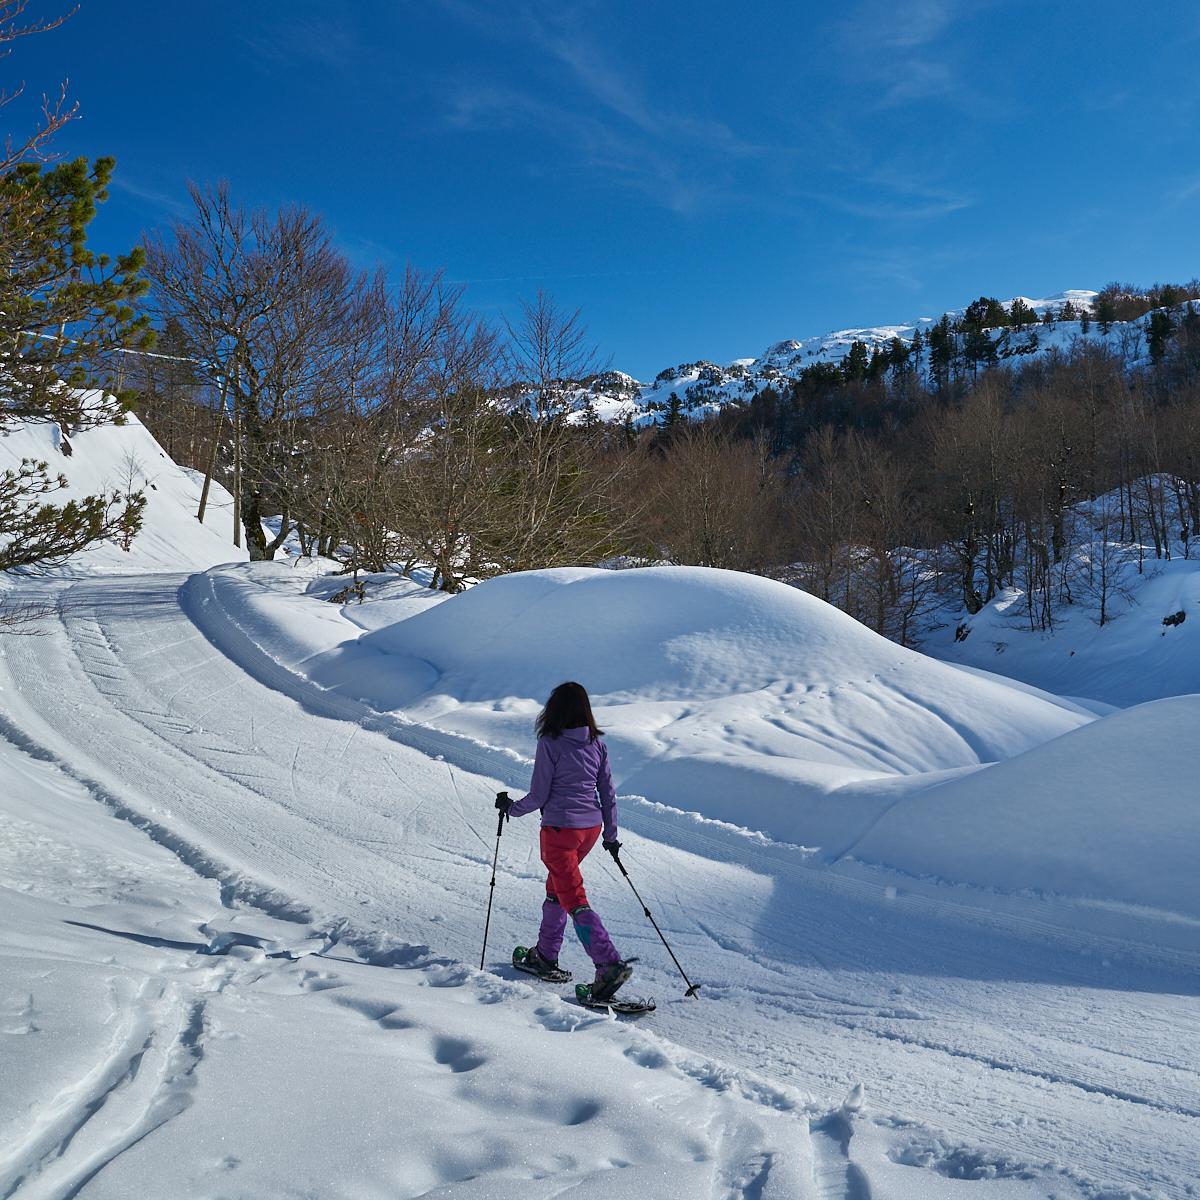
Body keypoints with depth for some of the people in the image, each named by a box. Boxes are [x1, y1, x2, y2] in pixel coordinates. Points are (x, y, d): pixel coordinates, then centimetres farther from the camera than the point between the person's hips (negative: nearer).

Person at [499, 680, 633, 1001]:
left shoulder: (550, 744, -14)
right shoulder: (596, 743, 2)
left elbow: (538, 797, -11)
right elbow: (608, 793, 7)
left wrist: (511, 808, 7)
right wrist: (611, 834, 17)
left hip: (560, 830, -7)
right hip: (591, 827, 7)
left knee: (574, 900, -4)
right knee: (556, 889, 24)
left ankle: (610, 965, -16)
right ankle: (545, 956, 35)